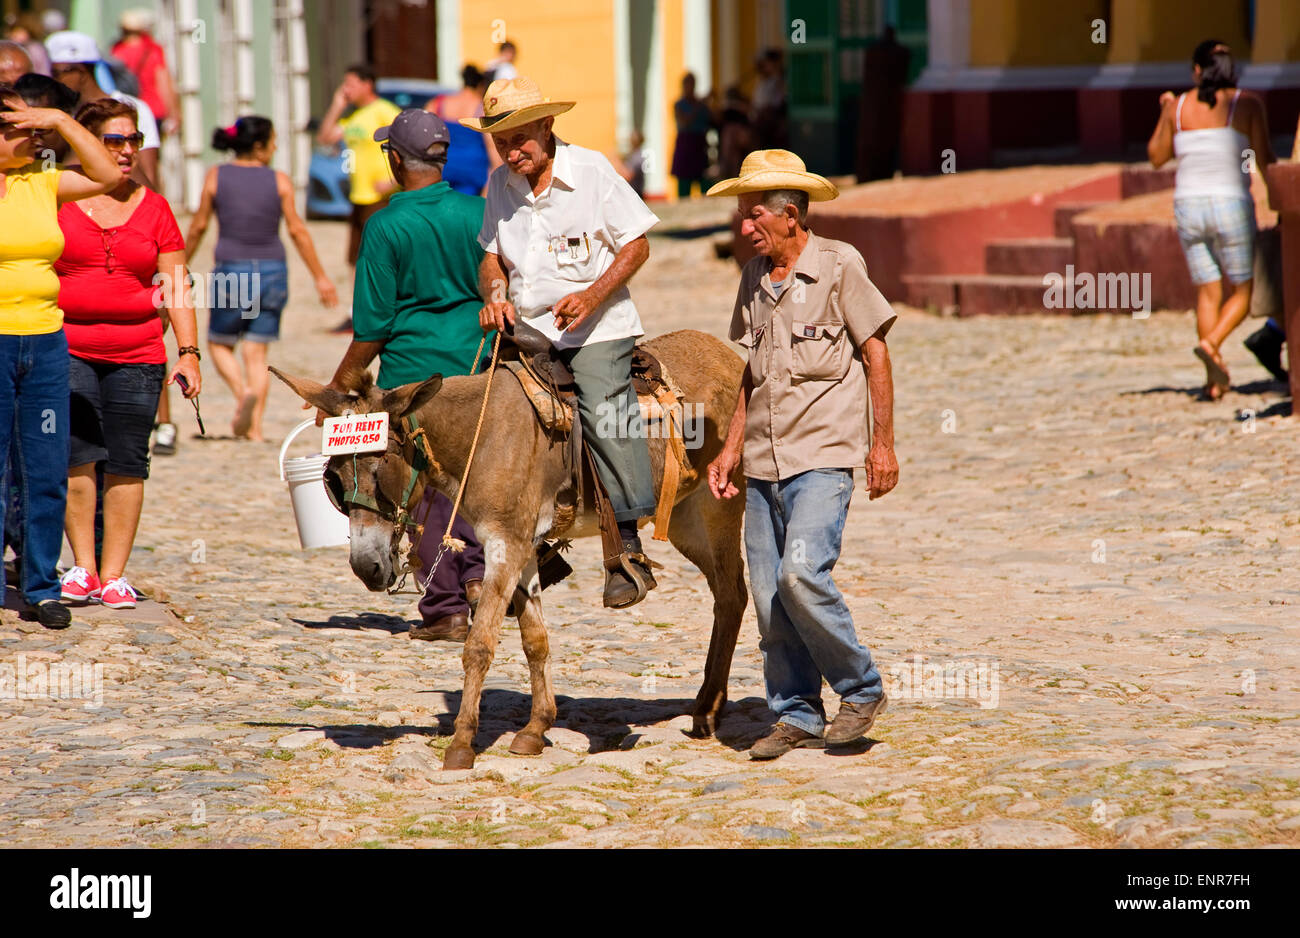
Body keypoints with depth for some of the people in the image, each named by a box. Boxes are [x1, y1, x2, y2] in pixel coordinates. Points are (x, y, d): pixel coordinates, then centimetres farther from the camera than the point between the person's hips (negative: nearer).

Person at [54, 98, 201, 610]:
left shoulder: (153, 207, 12)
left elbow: (177, 287, 11)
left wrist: (188, 352, 2)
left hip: (138, 356, 2)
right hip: (67, 351, -2)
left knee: (127, 464, -2)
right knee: (76, 457, -10)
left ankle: (113, 574, 5)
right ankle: (82, 567, 1)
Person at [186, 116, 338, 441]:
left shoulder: (216, 177, -1)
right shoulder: (280, 182, -1)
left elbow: (199, 225, 4)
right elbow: (297, 230, -2)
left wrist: (183, 265, 17)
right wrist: (320, 277, 4)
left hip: (230, 271, -1)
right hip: (272, 271, 1)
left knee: (220, 344, 15)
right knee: (257, 352, 8)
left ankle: (243, 391, -13)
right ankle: (255, 426, 0)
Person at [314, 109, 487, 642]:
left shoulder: (386, 226, -11)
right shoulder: (478, 213, 0)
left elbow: (373, 325, -10)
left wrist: (338, 388, -2)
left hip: (413, 368, -4)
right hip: (478, 366, 4)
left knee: (425, 490, 5)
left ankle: (447, 610, 7)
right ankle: (476, 568, 2)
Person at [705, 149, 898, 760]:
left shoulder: (839, 266, -7)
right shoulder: (753, 278, 11)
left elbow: (875, 354, -4)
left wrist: (883, 444, -6)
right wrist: (731, 449, 12)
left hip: (823, 457, -6)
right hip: (763, 463, 7)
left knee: (801, 573, -21)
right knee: (768, 595, 5)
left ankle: (861, 689, -2)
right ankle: (797, 718, 17)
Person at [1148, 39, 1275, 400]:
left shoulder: (1178, 107, 4)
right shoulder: (1247, 104, -2)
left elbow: (1157, 156, 15)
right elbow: (1264, 160, -3)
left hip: (1189, 206, 3)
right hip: (1231, 205, -3)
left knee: (1208, 292, 10)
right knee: (1241, 291, 9)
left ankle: (1214, 380, 2)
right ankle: (1210, 344, -20)